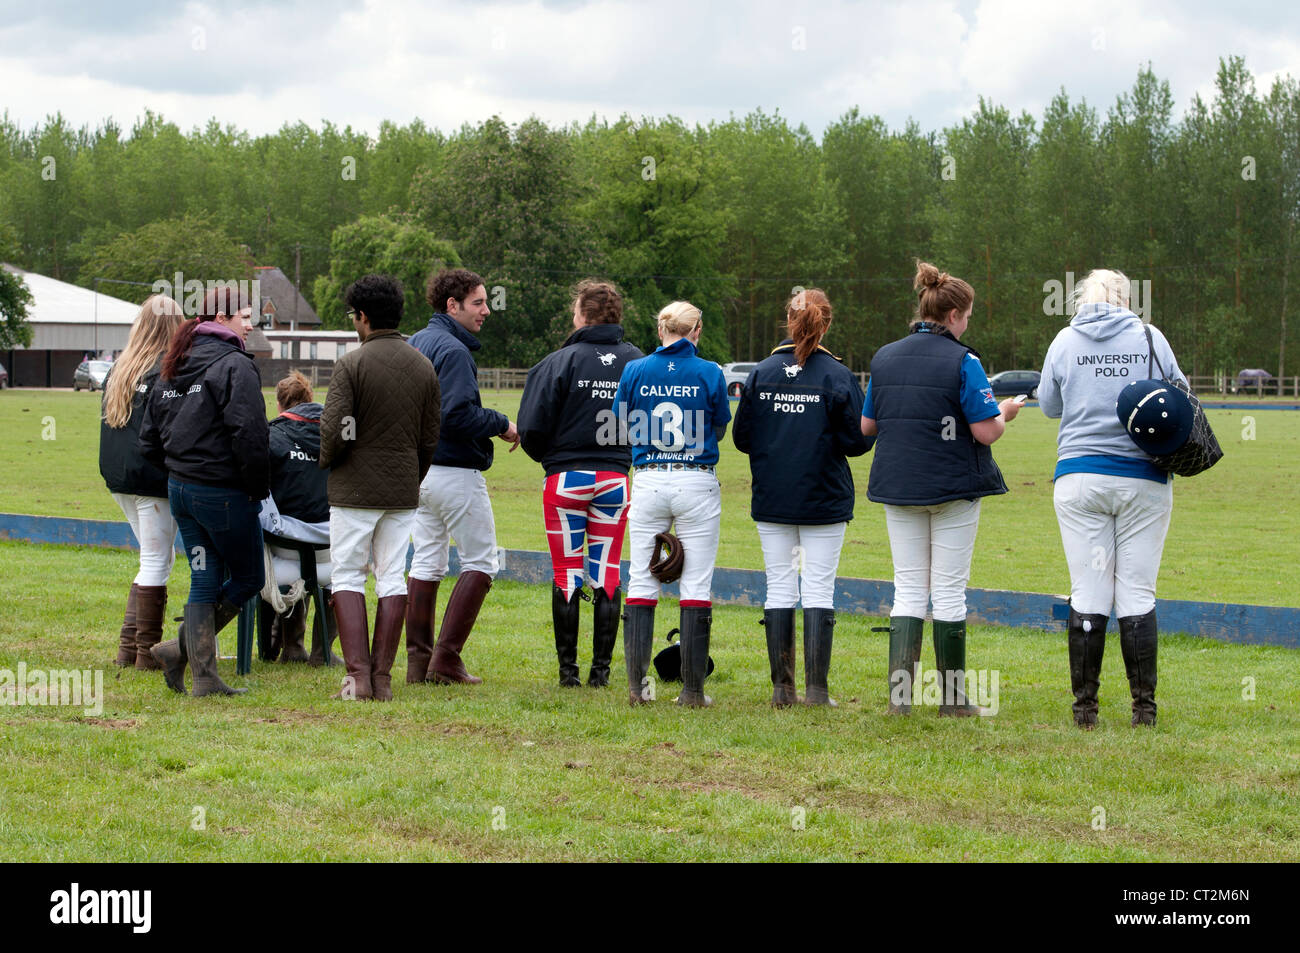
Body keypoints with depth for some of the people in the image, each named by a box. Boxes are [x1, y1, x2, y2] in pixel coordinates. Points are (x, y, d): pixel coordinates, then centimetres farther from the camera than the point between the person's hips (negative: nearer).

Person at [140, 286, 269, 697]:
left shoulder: (174, 369, 13)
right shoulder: (235, 366, -13)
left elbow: (149, 439, 16)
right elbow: (249, 435, -22)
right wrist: (257, 489, -11)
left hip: (180, 489, 8)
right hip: (224, 493, -8)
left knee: (203, 582, 11)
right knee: (248, 578, 8)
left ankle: (204, 678, 6)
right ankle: (181, 648, -2)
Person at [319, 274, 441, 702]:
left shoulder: (351, 365, -11)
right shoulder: (424, 368, 6)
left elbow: (335, 431, -16)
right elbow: (430, 439, 9)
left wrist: (326, 460, 5)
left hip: (355, 489, -5)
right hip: (403, 490, 5)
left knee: (348, 577, 3)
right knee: (391, 578, 8)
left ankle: (358, 674, -6)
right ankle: (382, 676, 6)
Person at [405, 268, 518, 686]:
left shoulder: (413, 345, 13)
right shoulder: (453, 350, -16)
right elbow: (458, 415, -25)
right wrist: (501, 425, -11)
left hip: (416, 468, 9)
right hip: (455, 471, -9)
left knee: (425, 562, 12)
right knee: (479, 562, 0)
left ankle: (418, 660, 12)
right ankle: (446, 659, -6)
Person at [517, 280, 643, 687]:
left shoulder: (560, 362, -10)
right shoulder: (638, 363, 0)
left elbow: (532, 429, -10)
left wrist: (547, 456, 10)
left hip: (566, 479, -3)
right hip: (615, 479, 3)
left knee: (566, 574, 5)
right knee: (607, 574, 8)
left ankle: (568, 668, 6)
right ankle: (601, 668, 7)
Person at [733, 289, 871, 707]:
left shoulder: (761, 373, -1)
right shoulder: (838, 376, -9)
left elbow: (741, 437, 2)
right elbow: (858, 440, -8)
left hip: (771, 500, 2)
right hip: (824, 499, -2)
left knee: (779, 589, 9)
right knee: (819, 589, 2)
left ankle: (782, 687, 9)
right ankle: (816, 688, -1)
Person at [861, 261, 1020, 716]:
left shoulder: (884, 358, 5)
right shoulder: (962, 361, -12)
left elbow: (867, 426, 10)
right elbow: (986, 432, -14)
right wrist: (1004, 413, 6)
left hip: (898, 488, 4)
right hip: (952, 487, -4)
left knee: (908, 589, 8)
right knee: (949, 591, 3)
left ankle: (899, 693, 0)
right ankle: (952, 697, 9)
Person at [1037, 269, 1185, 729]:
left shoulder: (1065, 342, 3)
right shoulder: (1150, 338, 1)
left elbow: (1050, 406, 14)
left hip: (1080, 482, 0)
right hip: (1143, 480, 0)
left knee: (1088, 593, 2)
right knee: (1137, 593, 3)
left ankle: (1085, 708, 3)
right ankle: (1144, 708, 4)